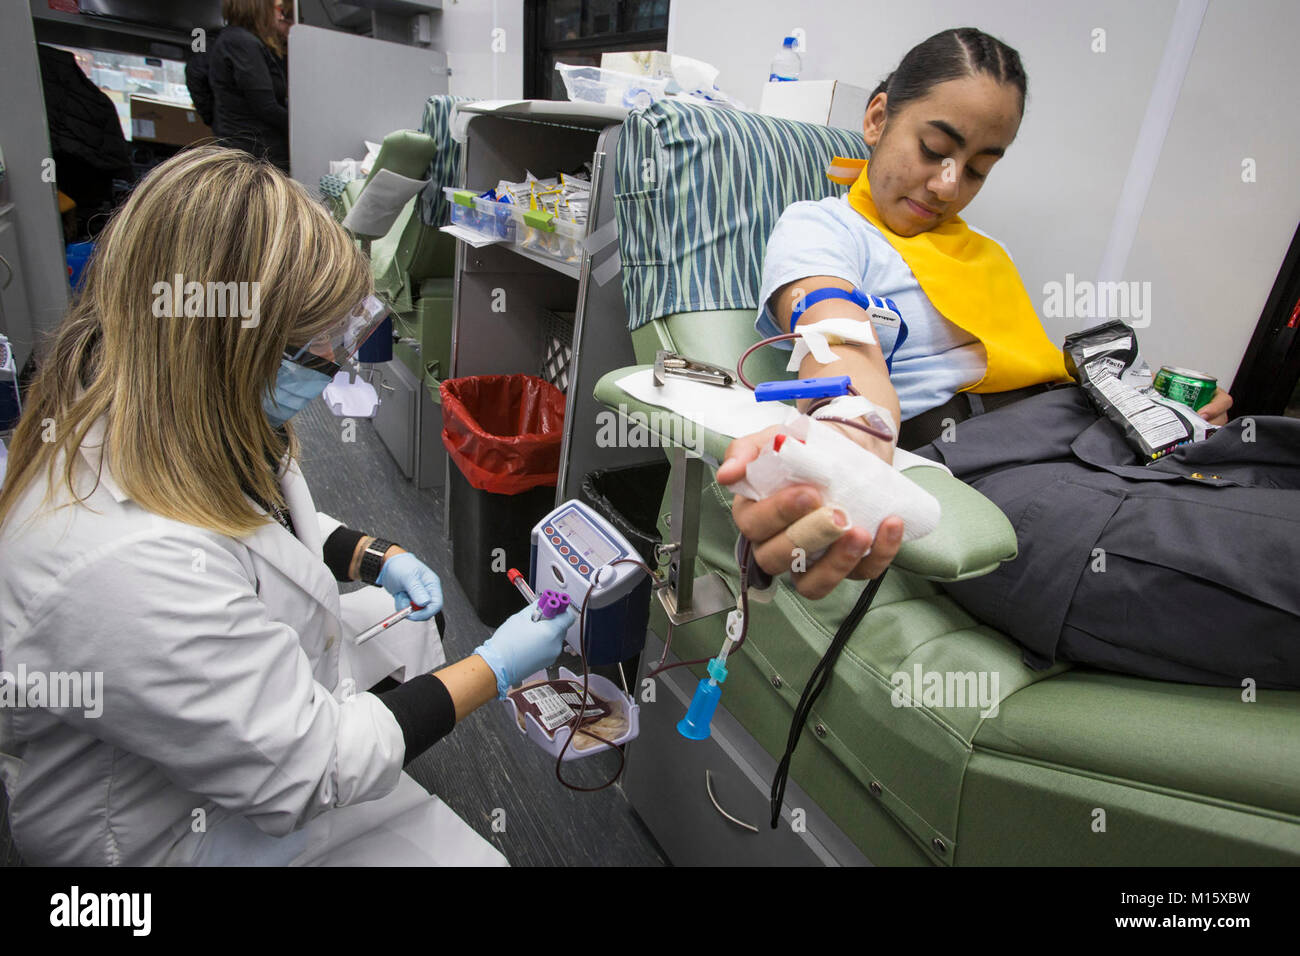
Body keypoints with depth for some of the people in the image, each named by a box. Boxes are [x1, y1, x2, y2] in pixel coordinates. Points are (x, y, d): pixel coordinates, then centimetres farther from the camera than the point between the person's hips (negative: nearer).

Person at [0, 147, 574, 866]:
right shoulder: (128, 566, -42)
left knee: (405, 621, 22)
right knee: (465, 854, -4)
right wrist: (495, 668, -24)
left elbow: (262, 521, 9)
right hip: (179, 821, -8)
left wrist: (374, 557, -7)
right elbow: (307, 769, -32)